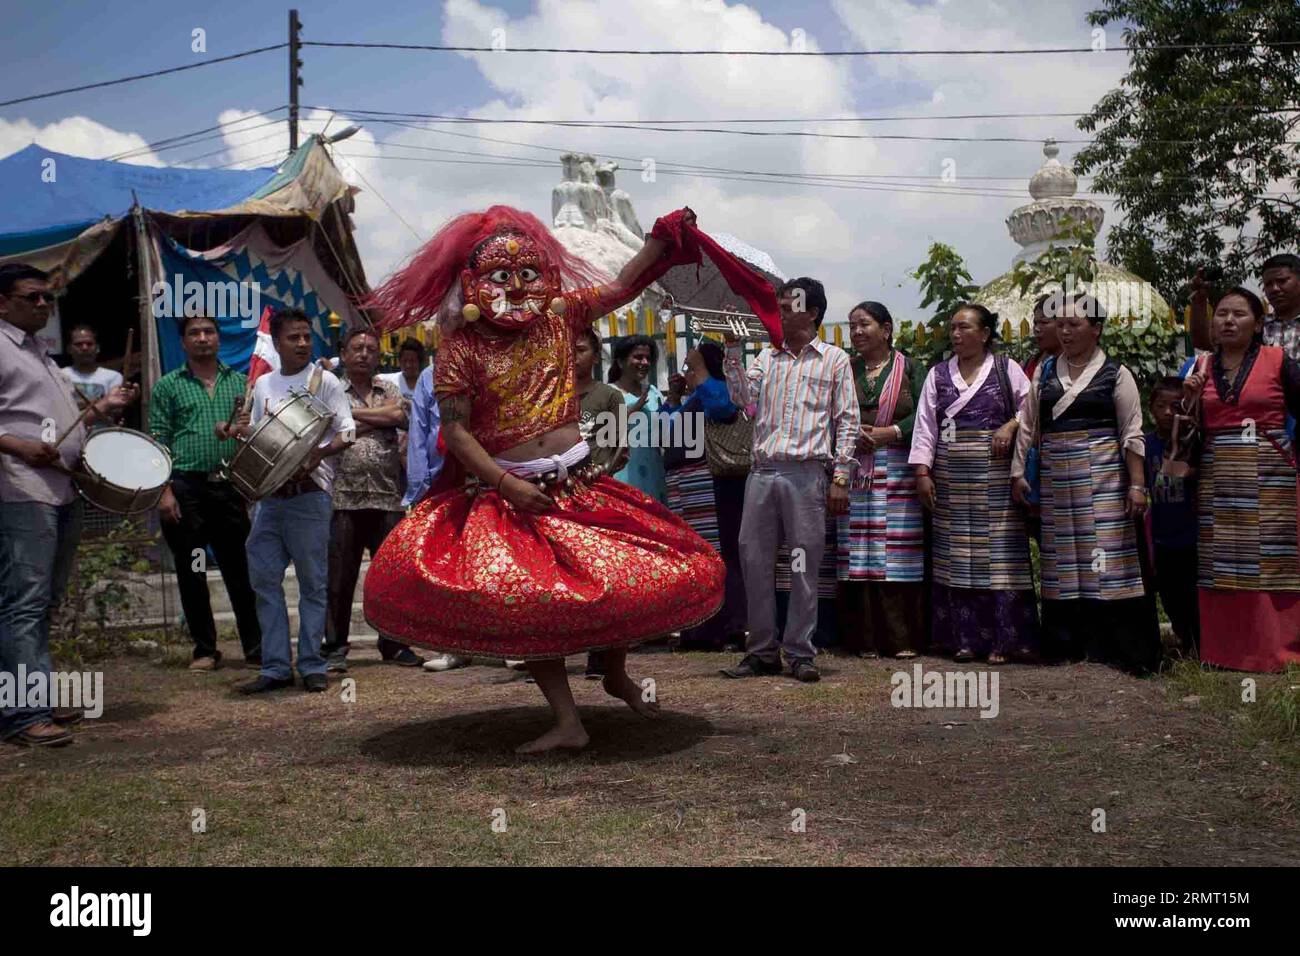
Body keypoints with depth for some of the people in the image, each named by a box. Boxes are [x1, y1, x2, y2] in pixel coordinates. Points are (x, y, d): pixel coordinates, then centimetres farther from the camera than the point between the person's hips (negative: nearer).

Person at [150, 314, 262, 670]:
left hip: (230, 486, 1)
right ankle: (205, 649, 15)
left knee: (241, 571, 1)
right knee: (191, 573, 5)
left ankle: (256, 649, 6)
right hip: (186, 489, -1)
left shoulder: (240, 383, 13)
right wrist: (164, 490, -8)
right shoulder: (168, 386, 7)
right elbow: (158, 441, 1)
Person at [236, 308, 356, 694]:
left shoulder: (324, 381, 0)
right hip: (268, 493, 5)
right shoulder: (263, 384, 15)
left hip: (308, 492, -5)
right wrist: (244, 431, 0)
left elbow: (347, 432, -4)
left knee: (313, 582, 0)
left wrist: (320, 452, -22)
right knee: (264, 579, 4)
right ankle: (275, 666, 11)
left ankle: (312, 665, 8)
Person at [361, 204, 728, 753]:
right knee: (527, 602, -11)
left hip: (578, 485, 3)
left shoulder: (559, 316, 6)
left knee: (626, 579, -2)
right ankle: (568, 723, 0)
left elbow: (621, 287, 11)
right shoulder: (460, 346, -4)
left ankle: (615, 674, 28)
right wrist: (507, 484, -17)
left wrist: (664, 236, 4)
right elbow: (455, 430, -9)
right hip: (506, 494, -3)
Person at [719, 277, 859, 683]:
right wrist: (733, 351, -3)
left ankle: (800, 653, 7)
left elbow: (847, 422, 3)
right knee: (755, 559, 3)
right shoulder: (767, 357, 18)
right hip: (762, 471, 4)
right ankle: (762, 650, 13)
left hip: (807, 473, -4)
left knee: (804, 565, -1)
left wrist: (840, 478, -4)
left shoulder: (835, 360, 7)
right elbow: (742, 397, 4)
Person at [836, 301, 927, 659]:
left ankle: (903, 639, 2)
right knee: (858, 556, -2)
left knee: (900, 555, -4)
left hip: (898, 473, -2)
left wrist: (888, 433, -13)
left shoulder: (909, 369, 8)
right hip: (855, 470, 2)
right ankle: (865, 639, 4)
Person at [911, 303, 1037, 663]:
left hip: (996, 476, -2)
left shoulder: (1007, 369, 5)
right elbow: (925, 426, 6)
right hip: (951, 478, 3)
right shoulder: (938, 375, 11)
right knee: (958, 556, 3)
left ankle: (1005, 639, 1)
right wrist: (922, 472, -1)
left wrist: (1011, 425, -14)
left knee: (1000, 553, -4)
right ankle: (966, 638, 9)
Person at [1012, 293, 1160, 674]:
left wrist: (1137, 484, -9)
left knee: (1107, 557, -7)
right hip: (1055, 478, 4)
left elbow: (1132, 434, -2)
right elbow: (1028, 426, 13)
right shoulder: (1045, 373, 12)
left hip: (1102, 477, -4)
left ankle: (1119, 648, 0)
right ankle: (1070, 645, 14)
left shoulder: (1115, 374, 1)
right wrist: (1018, 472, 8)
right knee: (1063, 561, 6)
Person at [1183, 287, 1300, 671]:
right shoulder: (1201, 368, 10)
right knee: (1221, 565, 3)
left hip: (1268, 477, -3)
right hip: (1218, 477, 3)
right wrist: (1190, 400, -5)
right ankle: (1224, 651, 10)